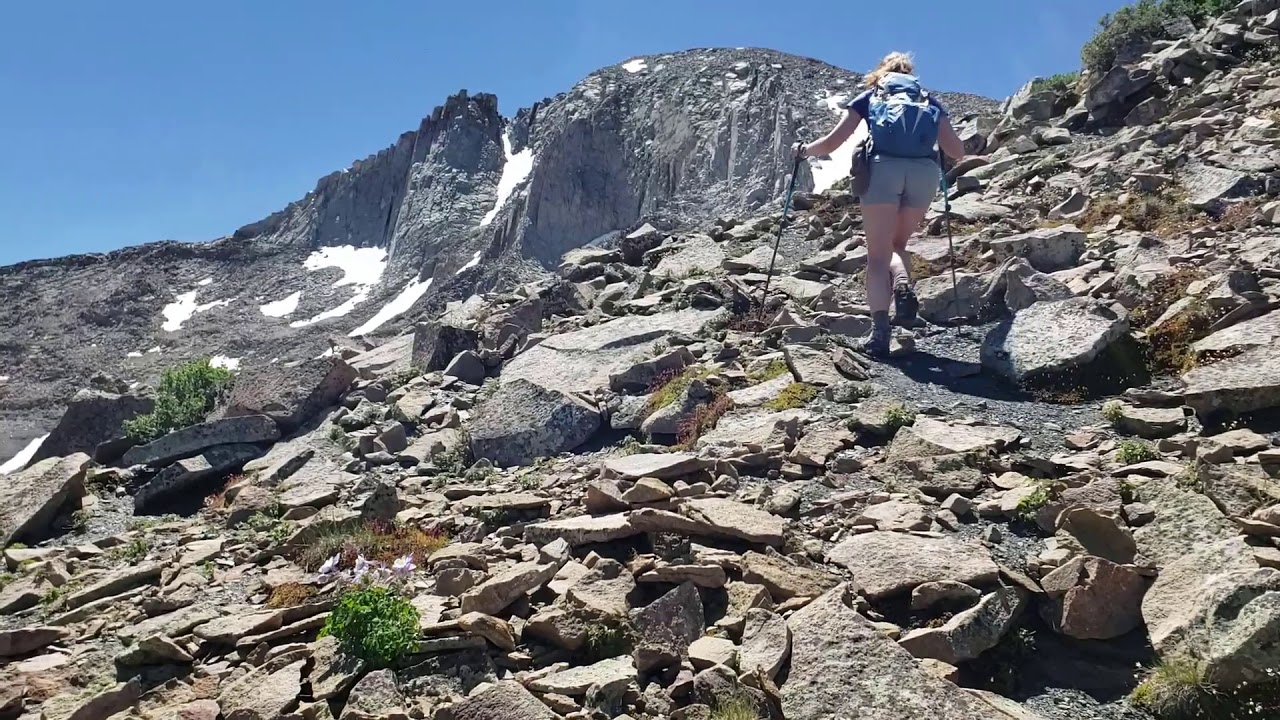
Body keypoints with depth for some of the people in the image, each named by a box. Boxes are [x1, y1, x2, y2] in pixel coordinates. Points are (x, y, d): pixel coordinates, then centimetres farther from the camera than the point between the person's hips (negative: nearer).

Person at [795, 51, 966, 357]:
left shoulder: (870, 97, 23)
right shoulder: (930, 100, 28)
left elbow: (831, 143, 16)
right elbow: (957, 152, 19)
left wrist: (806, 150, 35)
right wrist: (952, 148, 42)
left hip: (884, 167, -2)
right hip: (925, 171, 2)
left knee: (878, 254, 1)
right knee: (897, 243, 19)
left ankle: (880, 329, -15)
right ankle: (903, 284, -14)